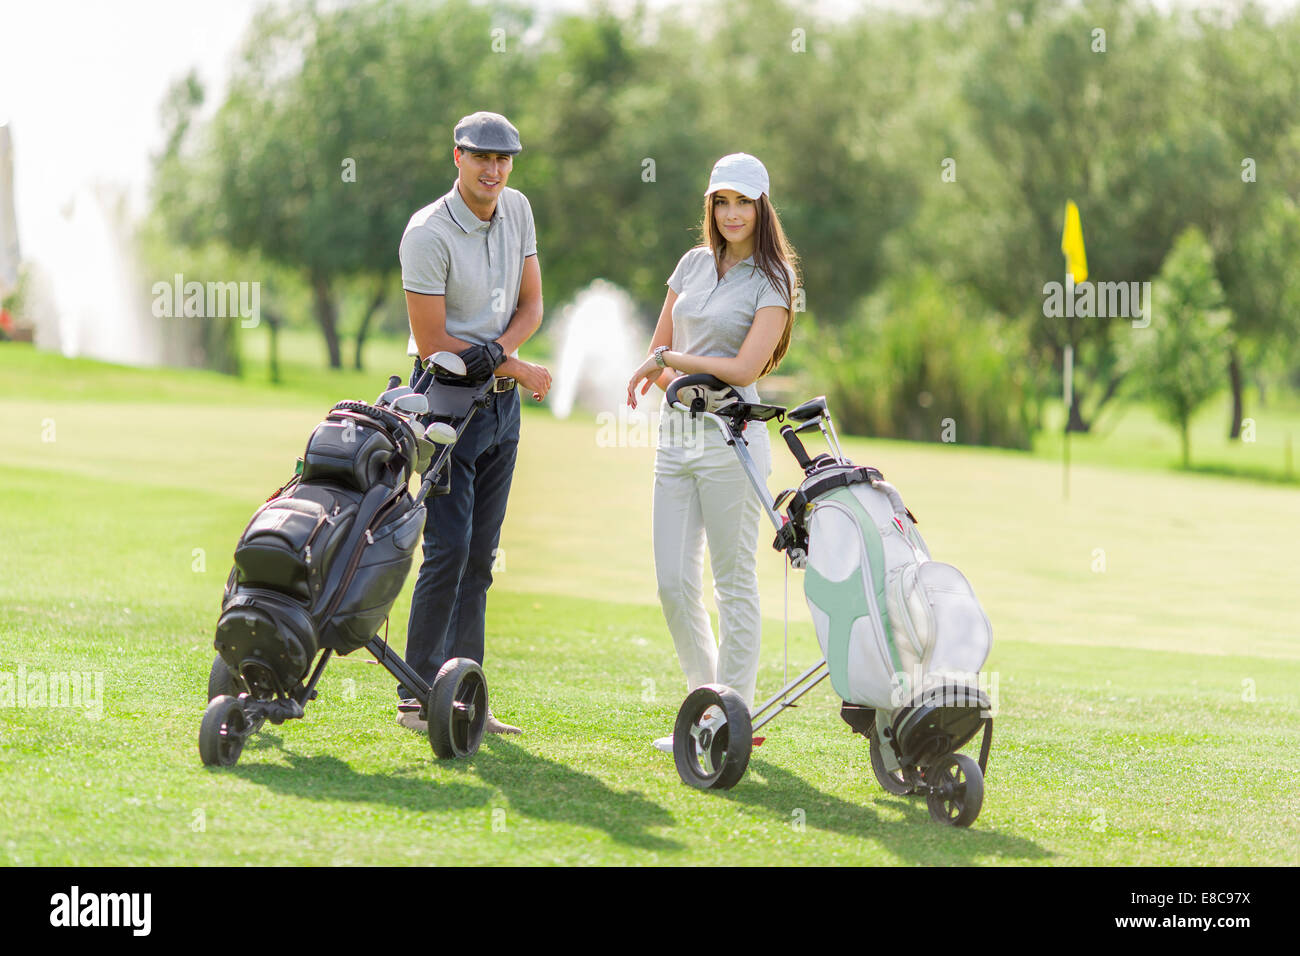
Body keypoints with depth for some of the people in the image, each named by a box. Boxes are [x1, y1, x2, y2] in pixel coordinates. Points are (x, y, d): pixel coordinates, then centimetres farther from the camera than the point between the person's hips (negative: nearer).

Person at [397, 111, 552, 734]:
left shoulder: (516, 210, 6)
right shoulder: (429, 234, -16)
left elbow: (531, 305, 8)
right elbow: (432, 344, -17)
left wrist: (495, 350, -13)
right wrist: (518, 369, -12)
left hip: (502, 402, 7)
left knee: (481, 555, 6)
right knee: (449, 549, -12)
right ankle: (417, 695, -6)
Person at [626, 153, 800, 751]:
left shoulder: (772, 280, -4)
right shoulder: (695, 263, 13)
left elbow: (746, 368, -13)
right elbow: (657, 351, 17)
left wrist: (670, 360, -6)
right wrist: (672, 383, -4)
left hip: (729, 438, -6)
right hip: (675, 434, 6)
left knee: (734, 583, -1)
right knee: (673, 583, 4)